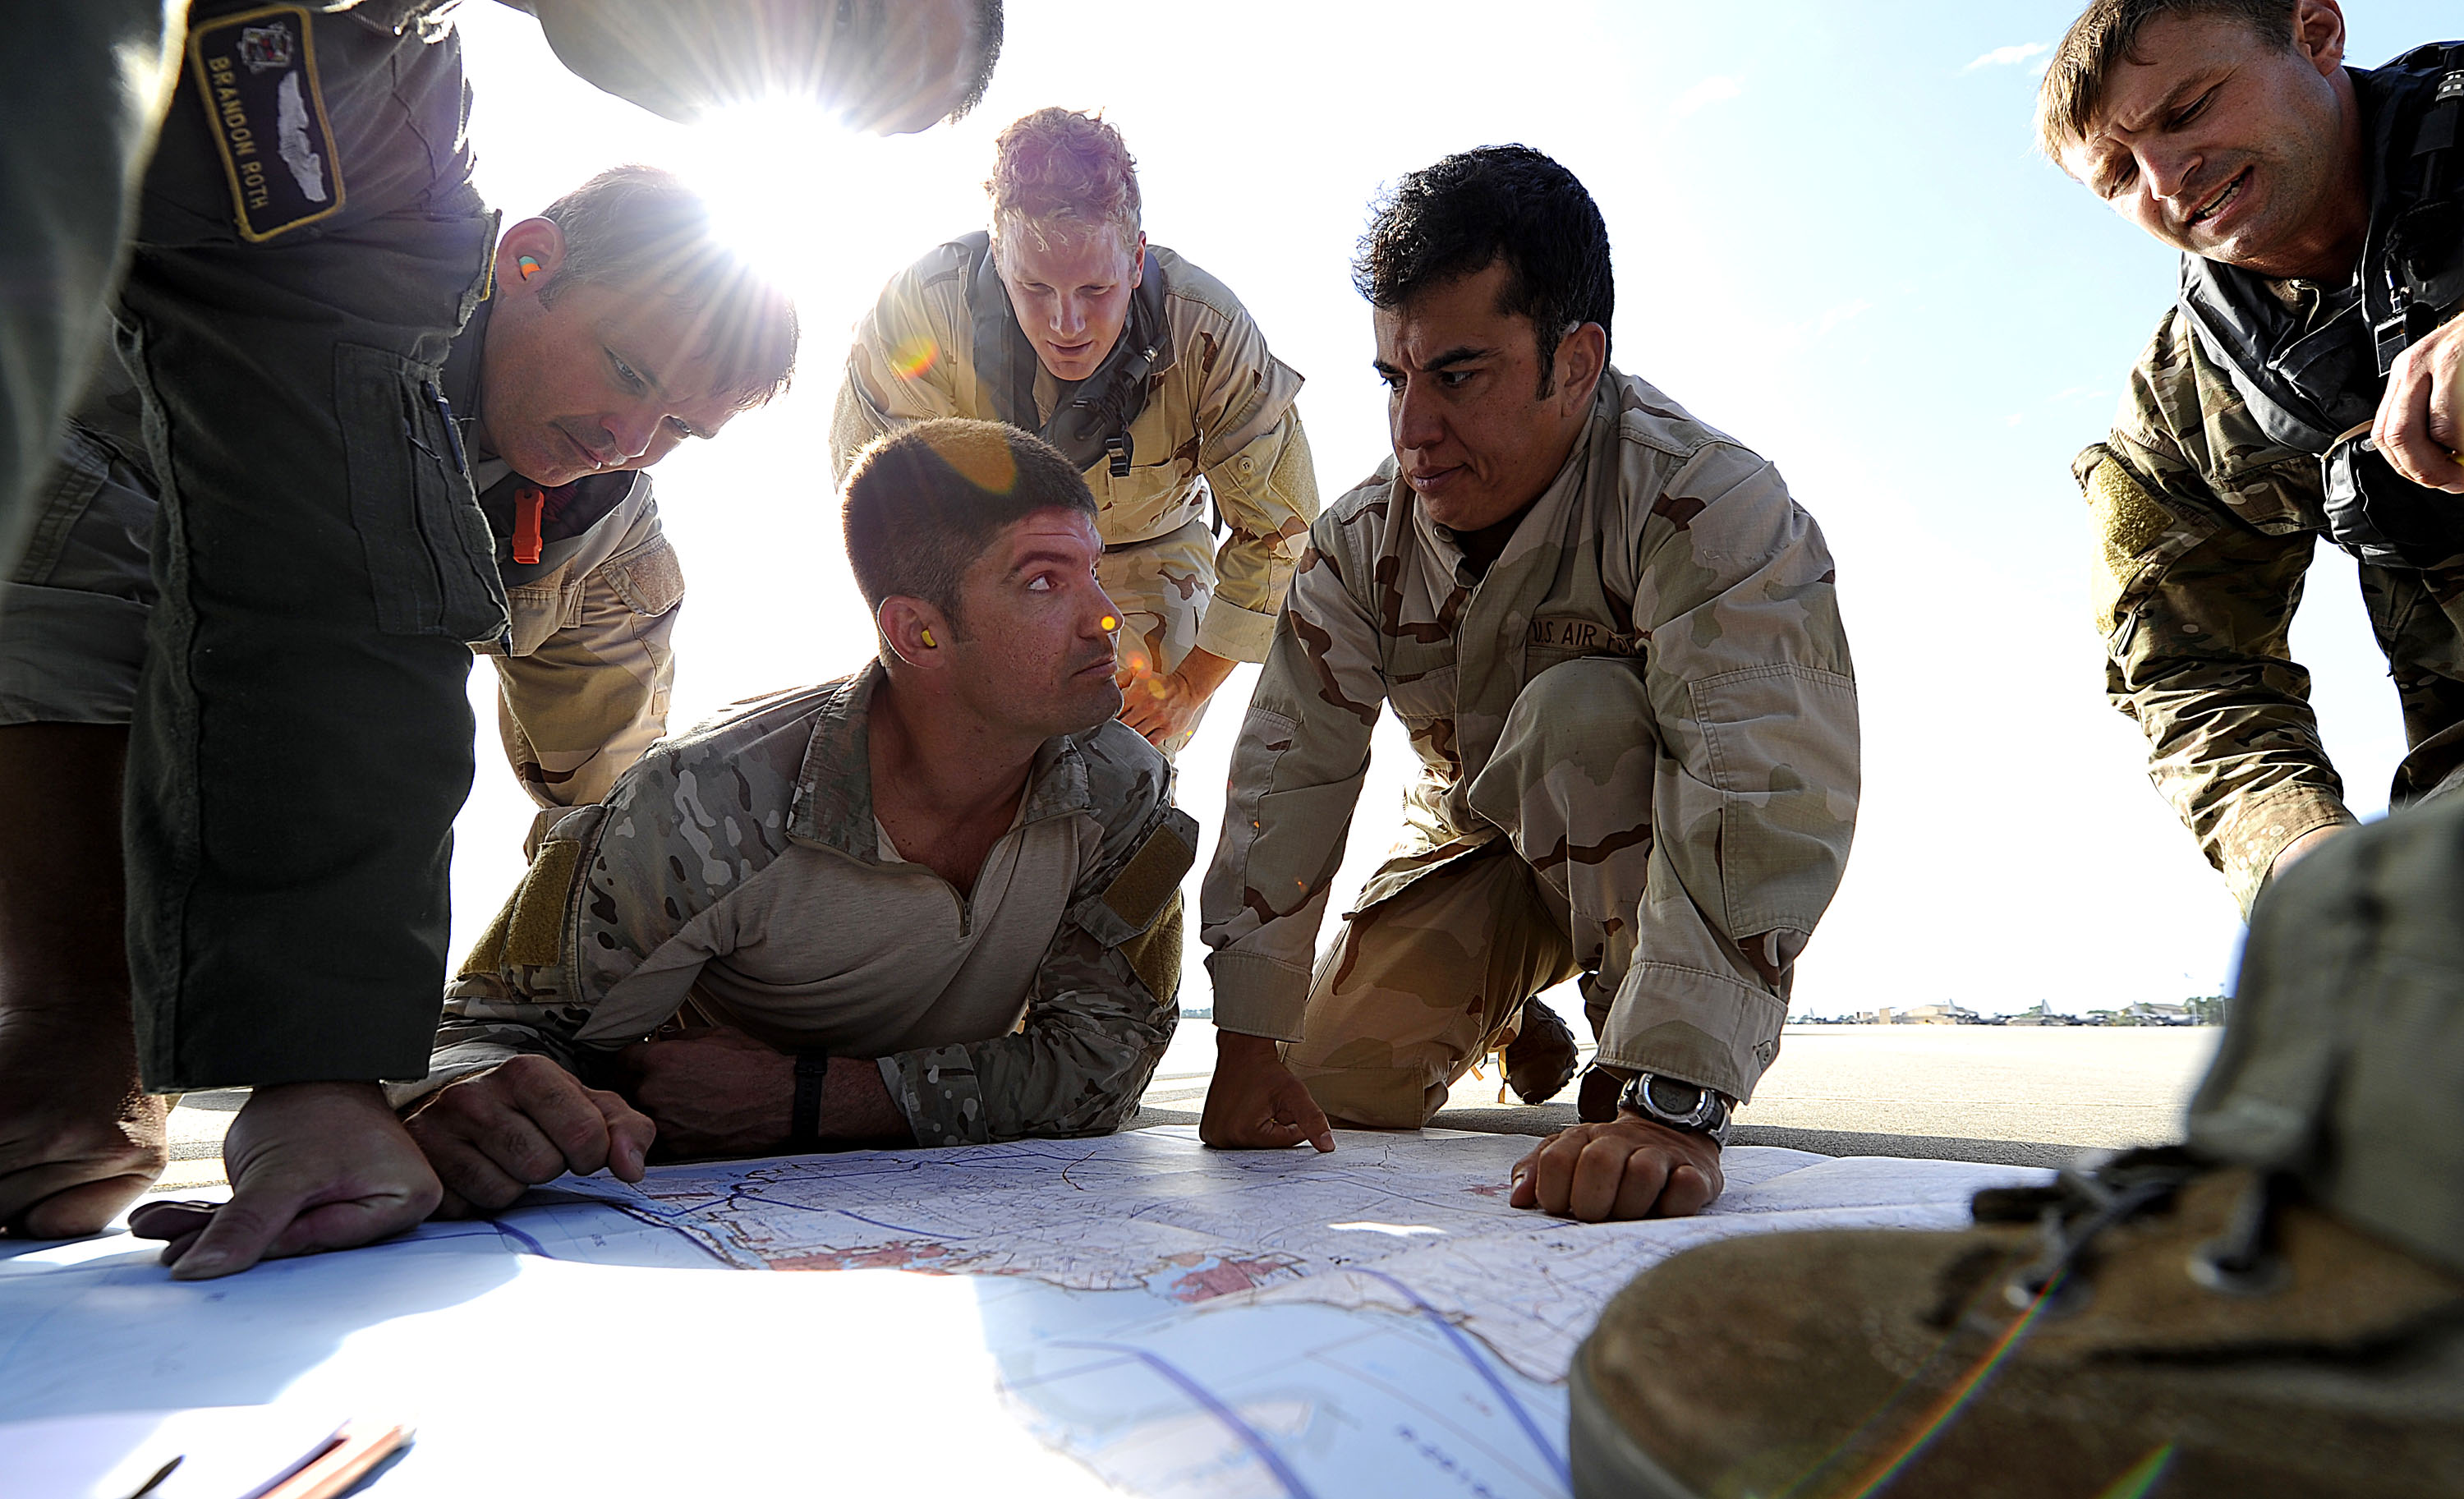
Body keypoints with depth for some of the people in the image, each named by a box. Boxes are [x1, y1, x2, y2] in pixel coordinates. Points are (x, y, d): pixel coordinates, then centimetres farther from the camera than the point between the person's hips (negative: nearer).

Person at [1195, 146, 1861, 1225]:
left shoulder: (1713, 509, -32)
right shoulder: (1360, 540, -15)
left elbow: (1765, 801, -42)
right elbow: (1289, 767, -14)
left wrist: (1673, 1104, -52)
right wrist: (1247, 1042, -21)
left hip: (1663, 844, -4)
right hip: (1482, 845, 5)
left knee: (1580, 708, -35)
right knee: (1341, 1079, -7)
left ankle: (1639, 1063, -18)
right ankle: (1514, 1013, 25)